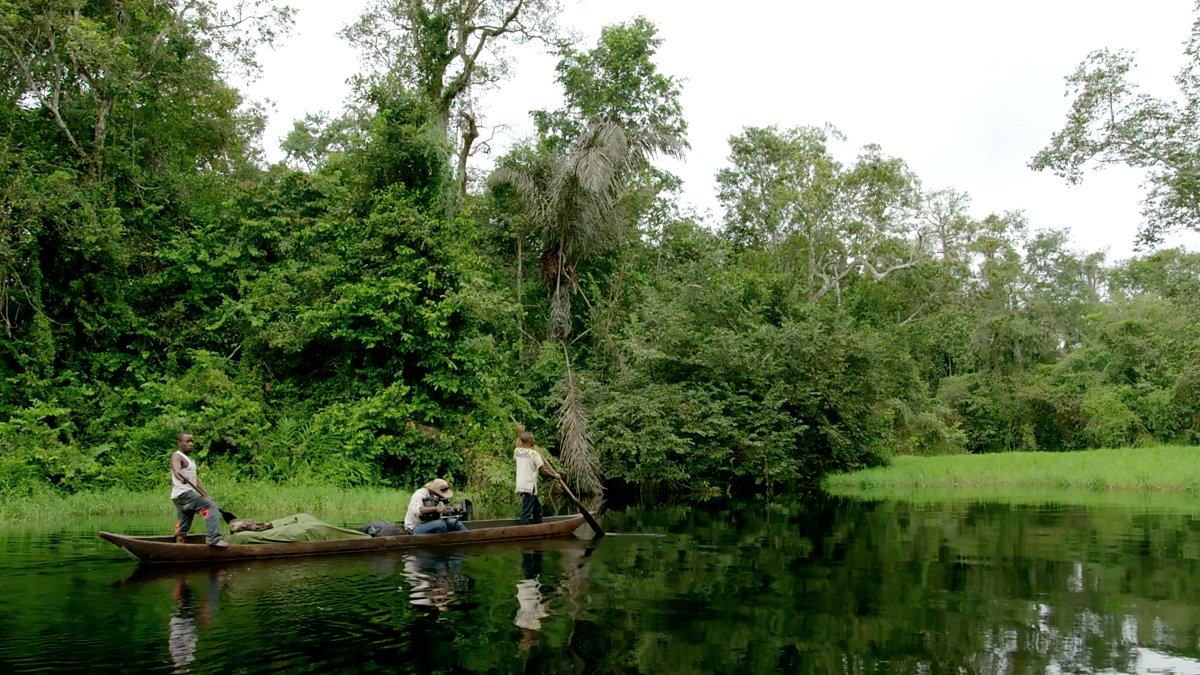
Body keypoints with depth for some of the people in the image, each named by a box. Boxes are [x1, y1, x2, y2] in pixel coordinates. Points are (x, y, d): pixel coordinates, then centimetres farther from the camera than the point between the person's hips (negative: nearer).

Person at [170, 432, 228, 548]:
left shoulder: (189, 459, 22)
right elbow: (176, 470, -30)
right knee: (212, 507, -19)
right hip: (183, 494, -10)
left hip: (187, 495, 10)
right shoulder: (177, 456, -7)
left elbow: (195, 480, 25)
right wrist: (182, 478, -51)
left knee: (182, 528, 9)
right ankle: (214, 538, -29)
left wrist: (207, 496, 18)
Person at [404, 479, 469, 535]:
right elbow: (415, 510, -36)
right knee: (441, 524, -32)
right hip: (415, 528, -7)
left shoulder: (437, 497, 6)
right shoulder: (420, 494, -16)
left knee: (456, 523, -7)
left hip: (430, 525, 7)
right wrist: (436, 509, -45)